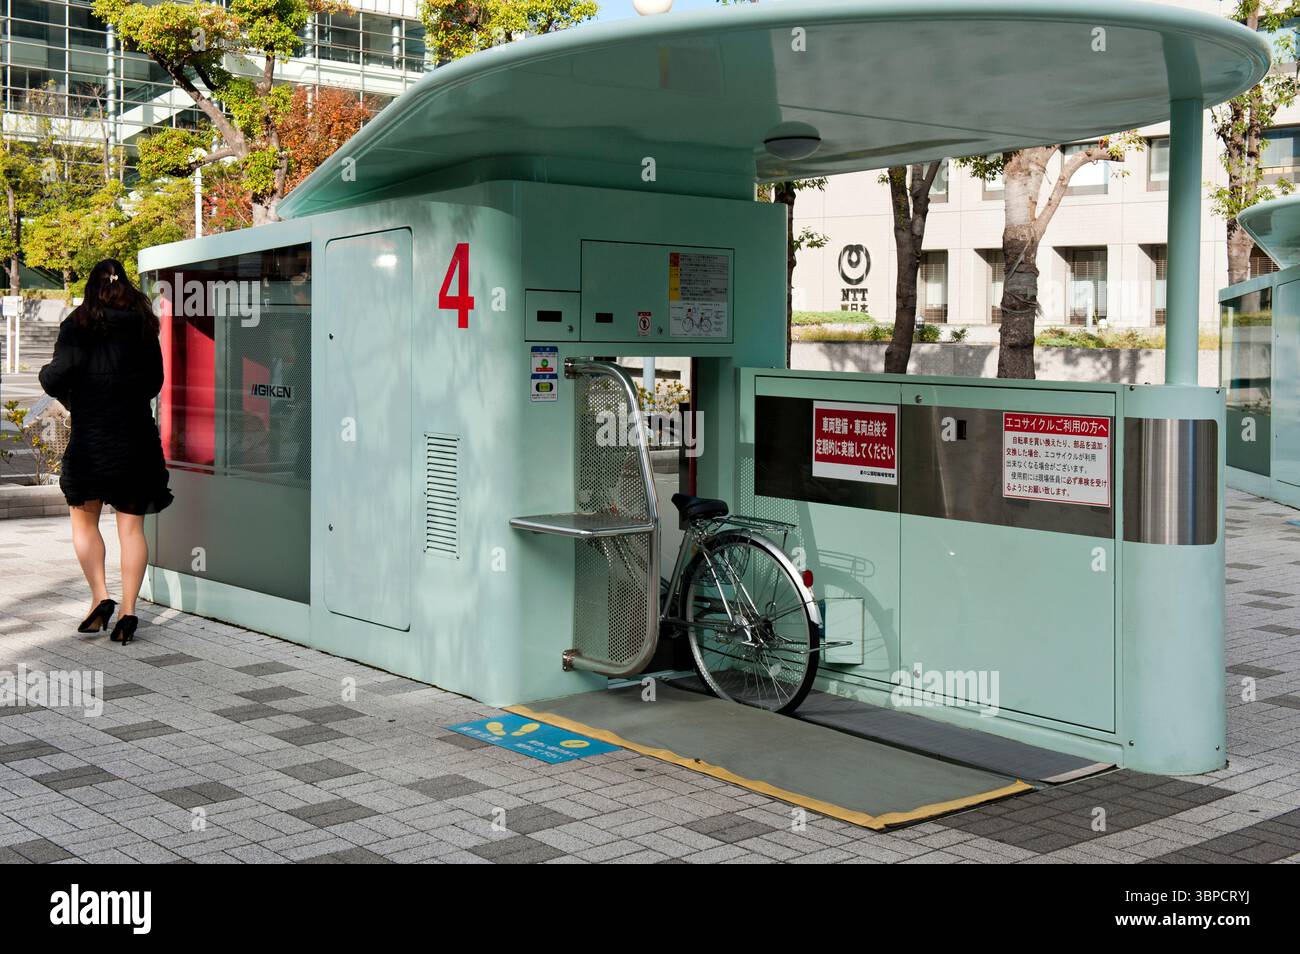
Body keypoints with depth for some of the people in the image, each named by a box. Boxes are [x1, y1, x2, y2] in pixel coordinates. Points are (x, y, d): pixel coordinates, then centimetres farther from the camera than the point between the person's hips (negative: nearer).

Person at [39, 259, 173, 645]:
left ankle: (100, 599, 4)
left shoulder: (79, 323, -3)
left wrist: (47, 376, 10)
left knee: (84, 520, 15)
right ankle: (128, 612, 2)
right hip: (137, 436, 2)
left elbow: (61, 372, -12)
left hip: (90, 436, -2)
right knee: (131, 526, 6)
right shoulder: (143, 325, 6)